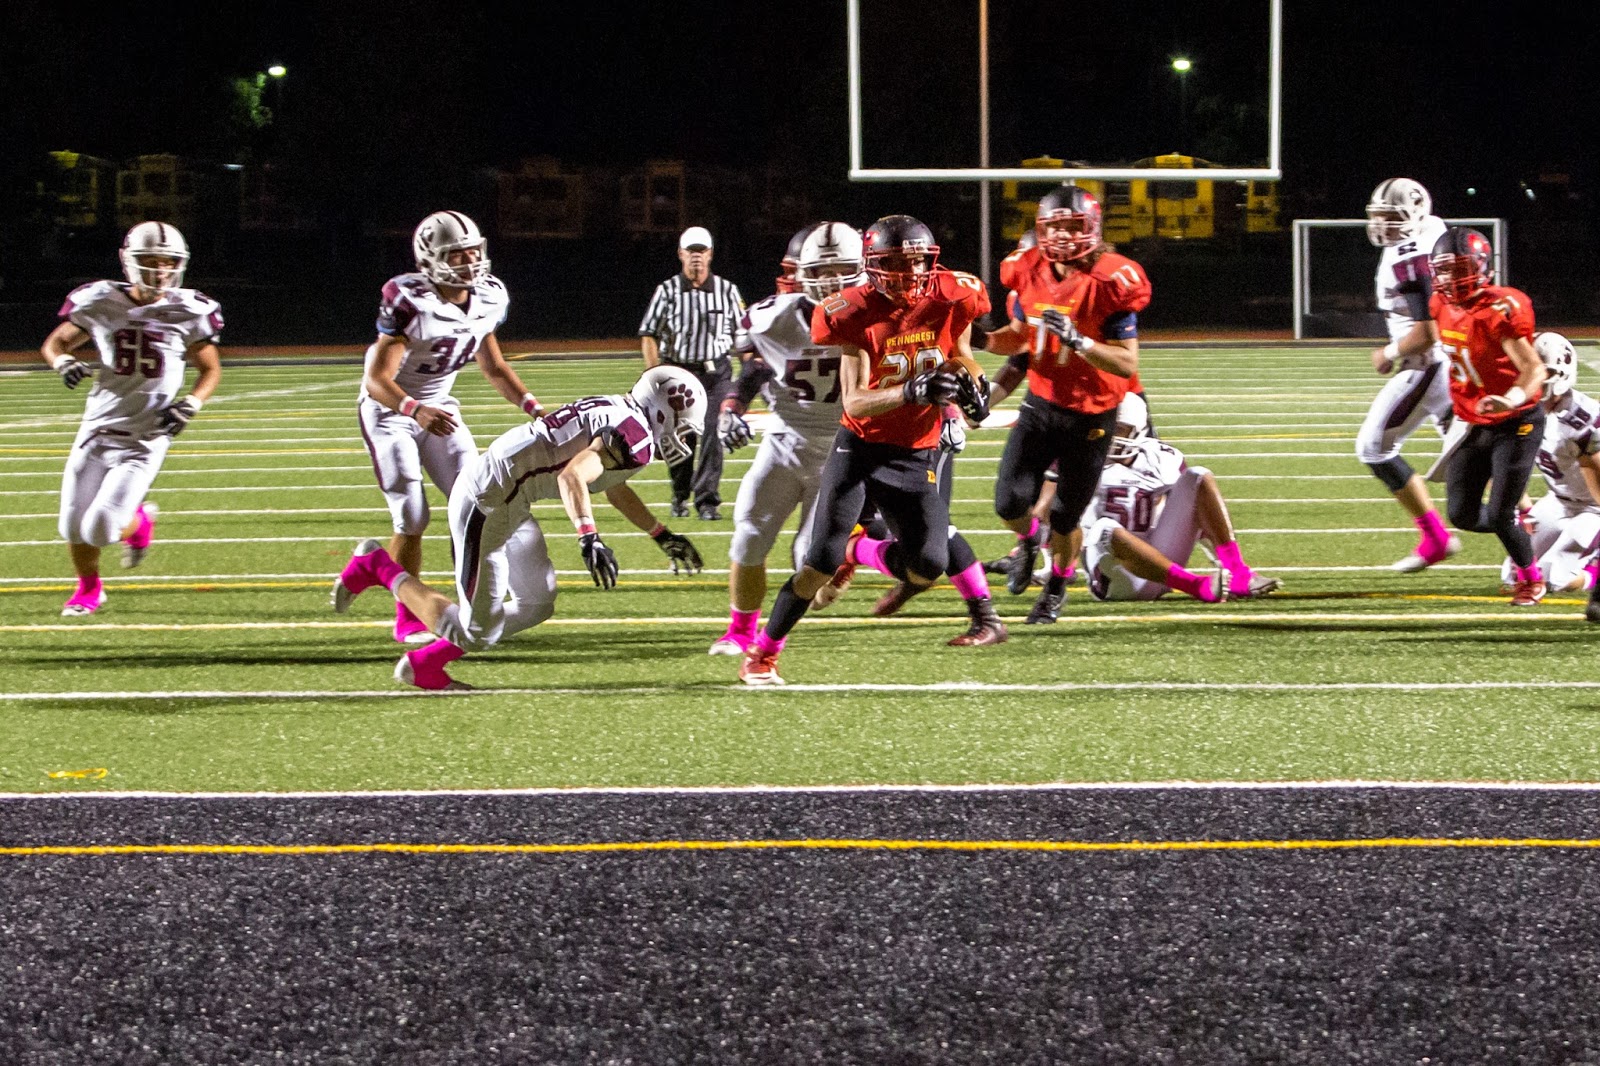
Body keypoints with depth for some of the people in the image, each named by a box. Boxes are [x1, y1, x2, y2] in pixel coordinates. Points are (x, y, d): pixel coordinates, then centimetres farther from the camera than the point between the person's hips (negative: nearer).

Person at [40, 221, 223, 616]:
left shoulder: (188, 312, -3)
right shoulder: (101, 303, -2)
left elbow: (211, 369, 10)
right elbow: (54, 343, 11)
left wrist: (189, 405, -8)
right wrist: (65, 362, -12)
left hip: (145, 440, -2)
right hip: (98, 431, 2)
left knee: (100, 529, -13)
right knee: (74, 528, 4)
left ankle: (139, 521, 24)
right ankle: (89, 588, 36)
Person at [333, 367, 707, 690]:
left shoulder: (618, 415, 16)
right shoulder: (635, 436, -15)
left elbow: (615, 489, 34)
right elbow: (571, 477, -30)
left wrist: (662, 536, 39)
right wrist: (590, 539, -39)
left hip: (509, 504, 10)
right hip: (488, 500, -10)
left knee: (536, 606, 16)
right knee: (477, 632, -4)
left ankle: (424, 666, 20)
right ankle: (378, 566, 9)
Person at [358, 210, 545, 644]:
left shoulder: (487, 299, -6)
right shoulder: (410, 303, -27)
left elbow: (494, 367, 10)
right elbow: (377, 380, -30)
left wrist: (532, 406, -4)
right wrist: (416, 410, -48)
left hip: (439, 408, 6)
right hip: (388, 410, -6)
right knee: (412, 519, -12)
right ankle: (407, 619, 4)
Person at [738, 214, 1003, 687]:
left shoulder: (951, 301, -7)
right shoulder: (858, 315, -16)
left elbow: (961, 358, 14)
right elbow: (854, 402, -22)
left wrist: (969, 387, -8)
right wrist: (912, 390, -38)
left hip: (915, 455, 3)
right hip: (859, 446, -3)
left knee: (927, 566, -11)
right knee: (821, 563, -10)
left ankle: (858, 550, 22)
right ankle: (762, 653, 7)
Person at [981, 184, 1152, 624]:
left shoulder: (1109, 283, -20)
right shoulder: (1030, 274, -4)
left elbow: (1128, 364, -22)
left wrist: (1077, 340, -34)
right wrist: (982, 340, -8)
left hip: (1091, 417, -4)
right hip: (1042, 404, 4)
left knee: (1065, 518, 6)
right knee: (1010, 501, -7)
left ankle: (1057, 586, 36)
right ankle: (1029, 539, 30)